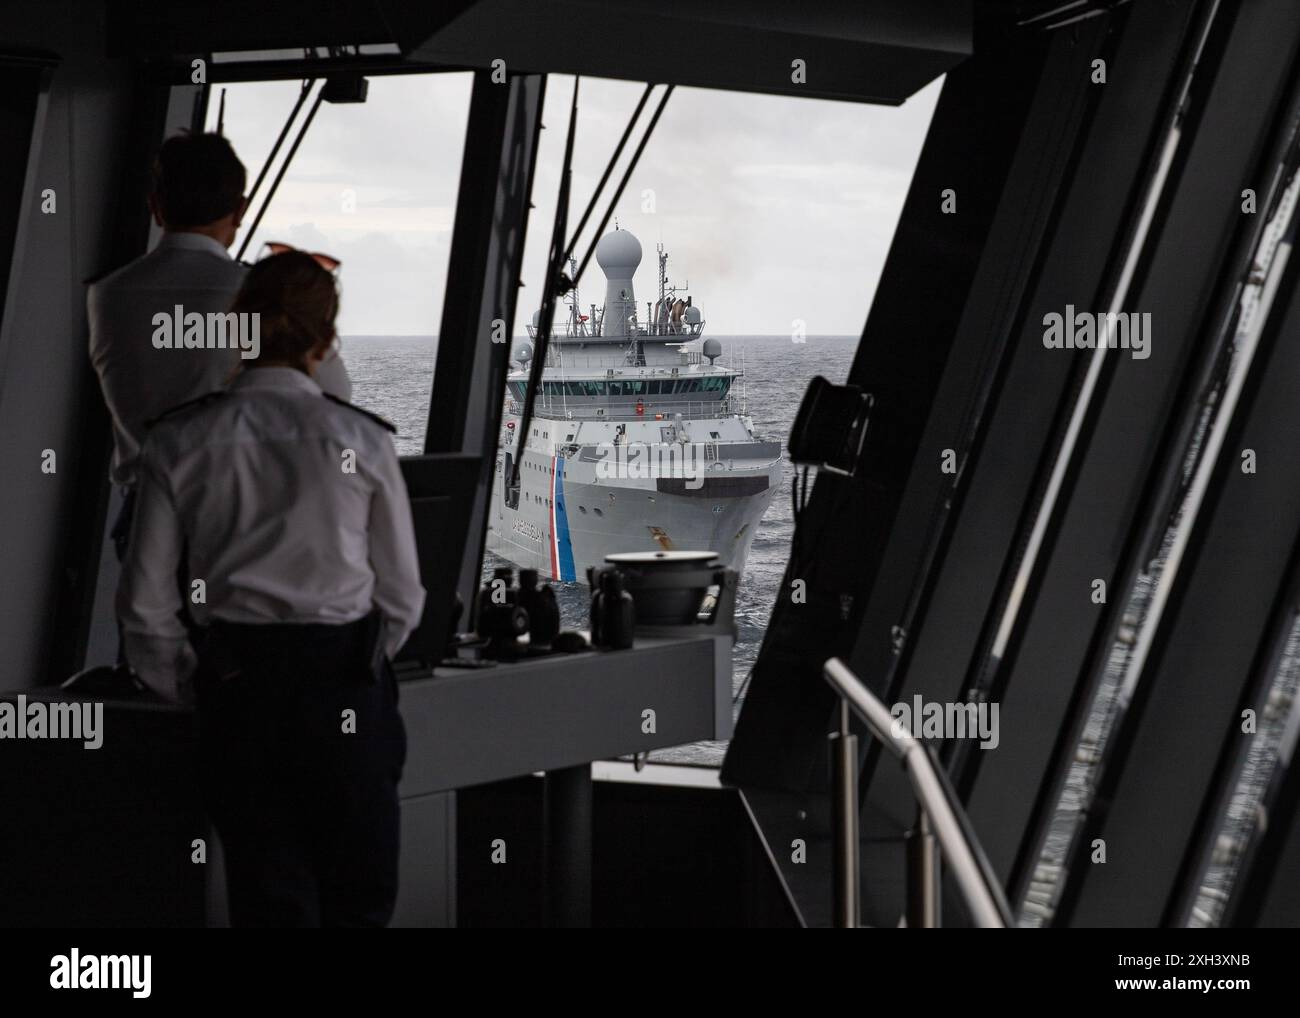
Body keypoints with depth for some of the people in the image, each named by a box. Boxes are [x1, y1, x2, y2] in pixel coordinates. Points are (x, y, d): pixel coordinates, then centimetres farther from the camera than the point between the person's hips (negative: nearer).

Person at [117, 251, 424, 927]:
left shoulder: (180, 441, 0)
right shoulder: (361, 440, -4)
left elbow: (146, 603, 0)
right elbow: (402, 594, 2)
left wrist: (191, 690, 14)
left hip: (236, 692, 2)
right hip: (347, 690, -2)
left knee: (268, 900, 10)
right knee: (360, 897, 10)